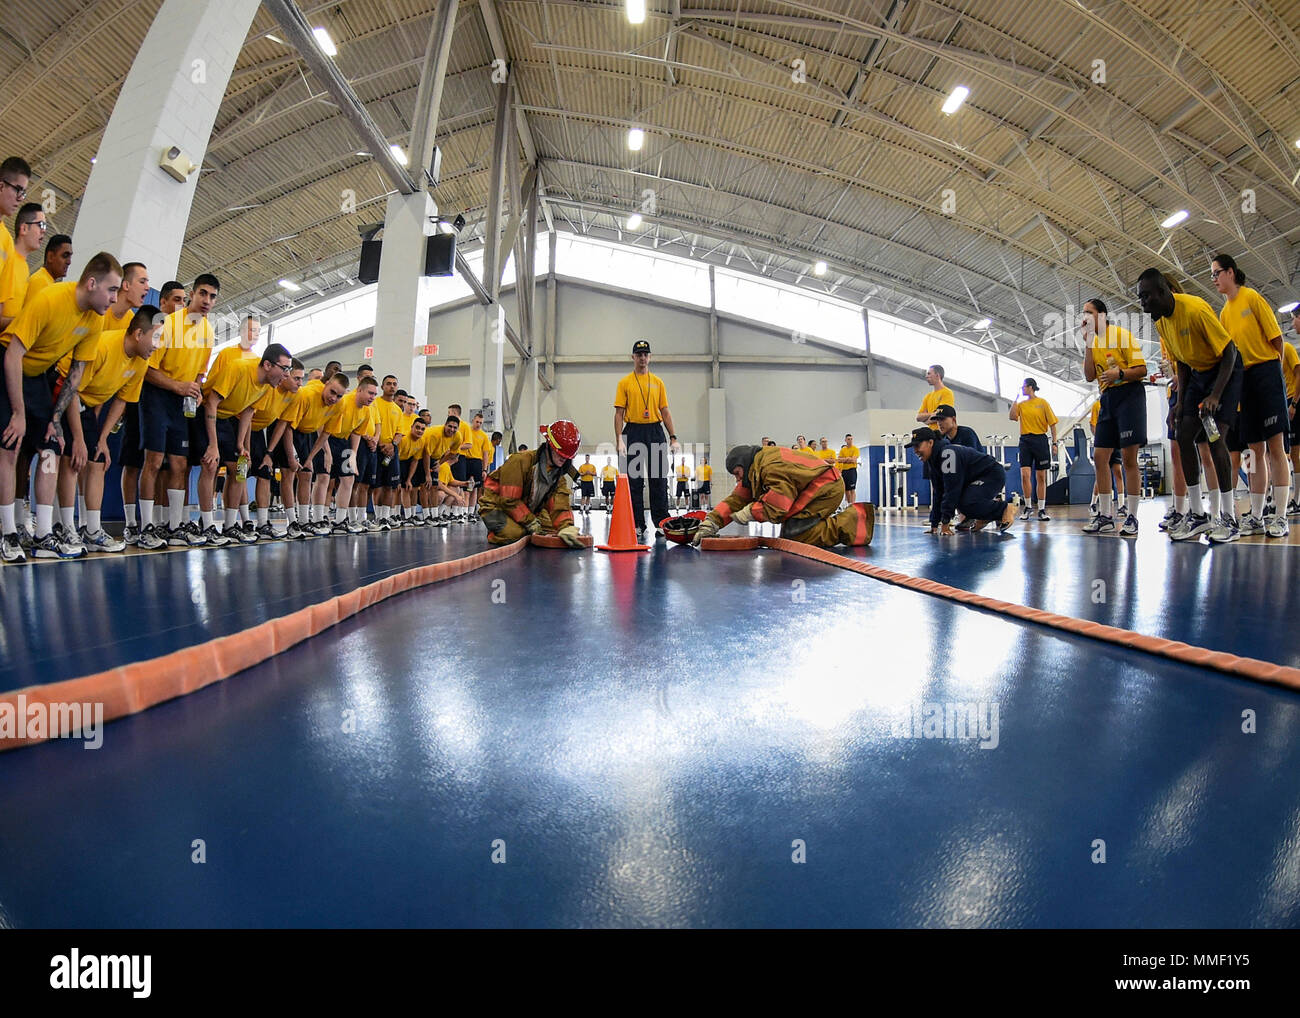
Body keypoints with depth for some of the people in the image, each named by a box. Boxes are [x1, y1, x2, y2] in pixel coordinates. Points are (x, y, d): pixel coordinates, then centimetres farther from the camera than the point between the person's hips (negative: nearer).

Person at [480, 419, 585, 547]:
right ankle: (495, 532, 1)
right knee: (514, 534, -30)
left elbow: (559, 505, -14)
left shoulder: (559, 475, -4)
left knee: (551, 527, -5)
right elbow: (509, 500, -26)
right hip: (497, 506, -7)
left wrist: (566, 527, -35)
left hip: (529, 510, 7)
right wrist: (531, 522, -24)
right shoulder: (520, 461, -27)